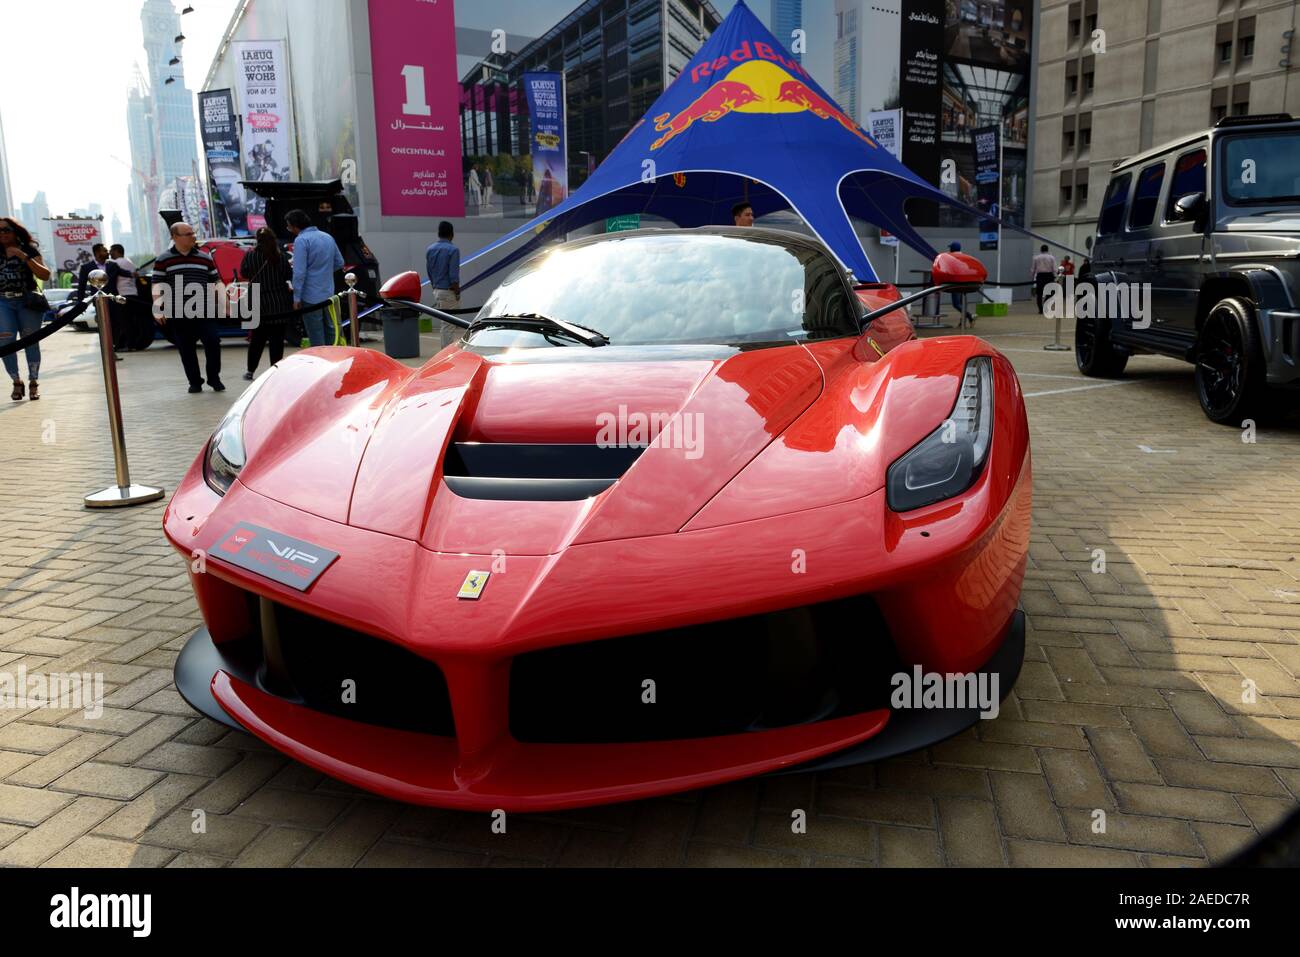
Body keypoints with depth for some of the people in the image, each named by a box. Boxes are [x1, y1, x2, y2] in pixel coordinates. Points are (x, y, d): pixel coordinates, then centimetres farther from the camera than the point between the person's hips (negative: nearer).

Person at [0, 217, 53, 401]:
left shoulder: (29, 250, 5)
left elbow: (45, 275, -7)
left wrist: (24, 257, -15)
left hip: (28, 301, -2)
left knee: (30, 341, -1)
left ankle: (33, 383, 8)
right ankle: (16, 382, 0)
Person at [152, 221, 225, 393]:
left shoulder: (205, 258, 10)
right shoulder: (163, 260, 3)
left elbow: (216, 282, 15)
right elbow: (158, 286, 2)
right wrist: (158, 310, -5)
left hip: (204, 312, 1)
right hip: (178, 314, -1)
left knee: (213, 342, -9)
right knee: (186, 350, 4)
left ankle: (214, 378, 8)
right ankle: (195, 382, 15)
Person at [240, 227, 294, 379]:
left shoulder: (250, 255, -5)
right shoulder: (280, 255, -5)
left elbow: (243, 274, 4)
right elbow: (289, 275, 2)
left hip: (259, 303, 1)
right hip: (280, 303, -1)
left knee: (257, 338, 11)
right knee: (277, 339, 3)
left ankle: (250, 370, 13)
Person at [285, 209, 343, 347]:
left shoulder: (301, 240, -14)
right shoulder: (328, 237, 8)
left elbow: (299, 272, -18)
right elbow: (339, 263, 16)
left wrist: (296, 298, -14)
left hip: (311, 296, -7)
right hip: (329, 294, 7)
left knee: (316, 336, 0)